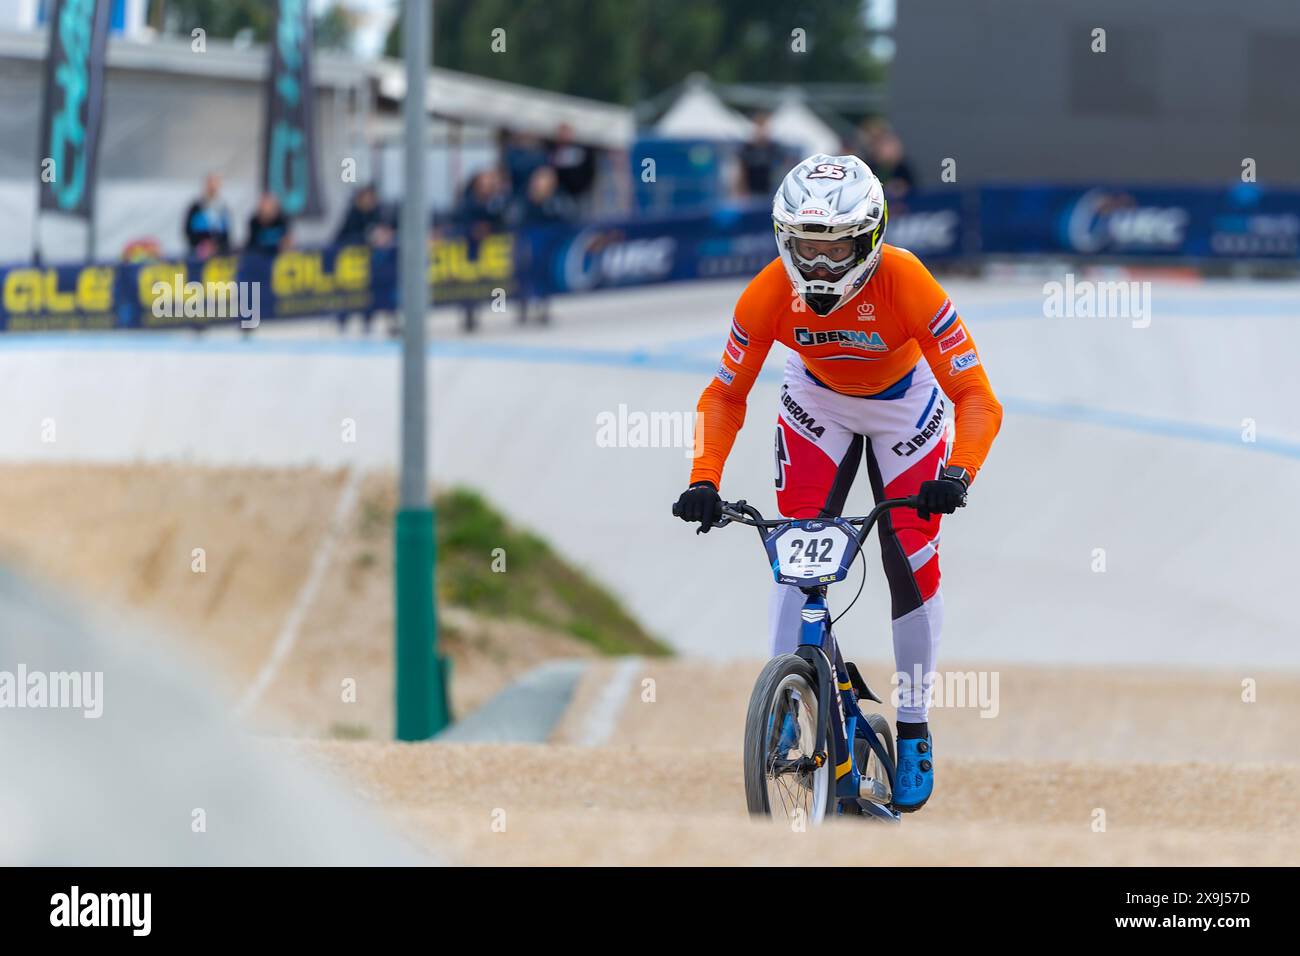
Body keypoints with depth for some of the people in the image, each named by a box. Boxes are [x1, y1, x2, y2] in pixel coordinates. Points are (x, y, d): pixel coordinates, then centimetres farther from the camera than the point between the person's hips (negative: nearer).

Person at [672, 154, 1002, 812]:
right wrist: (704, 482, -32)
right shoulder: (770, 294, -30)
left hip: (904, 405, -2)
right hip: (817, 402, 2)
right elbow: (725, 395, -18)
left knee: (912, 564, -7)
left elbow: (977, 397, -36)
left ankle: (914, 728, 10)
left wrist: (957, 474, -52)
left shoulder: (904, 283, -37)